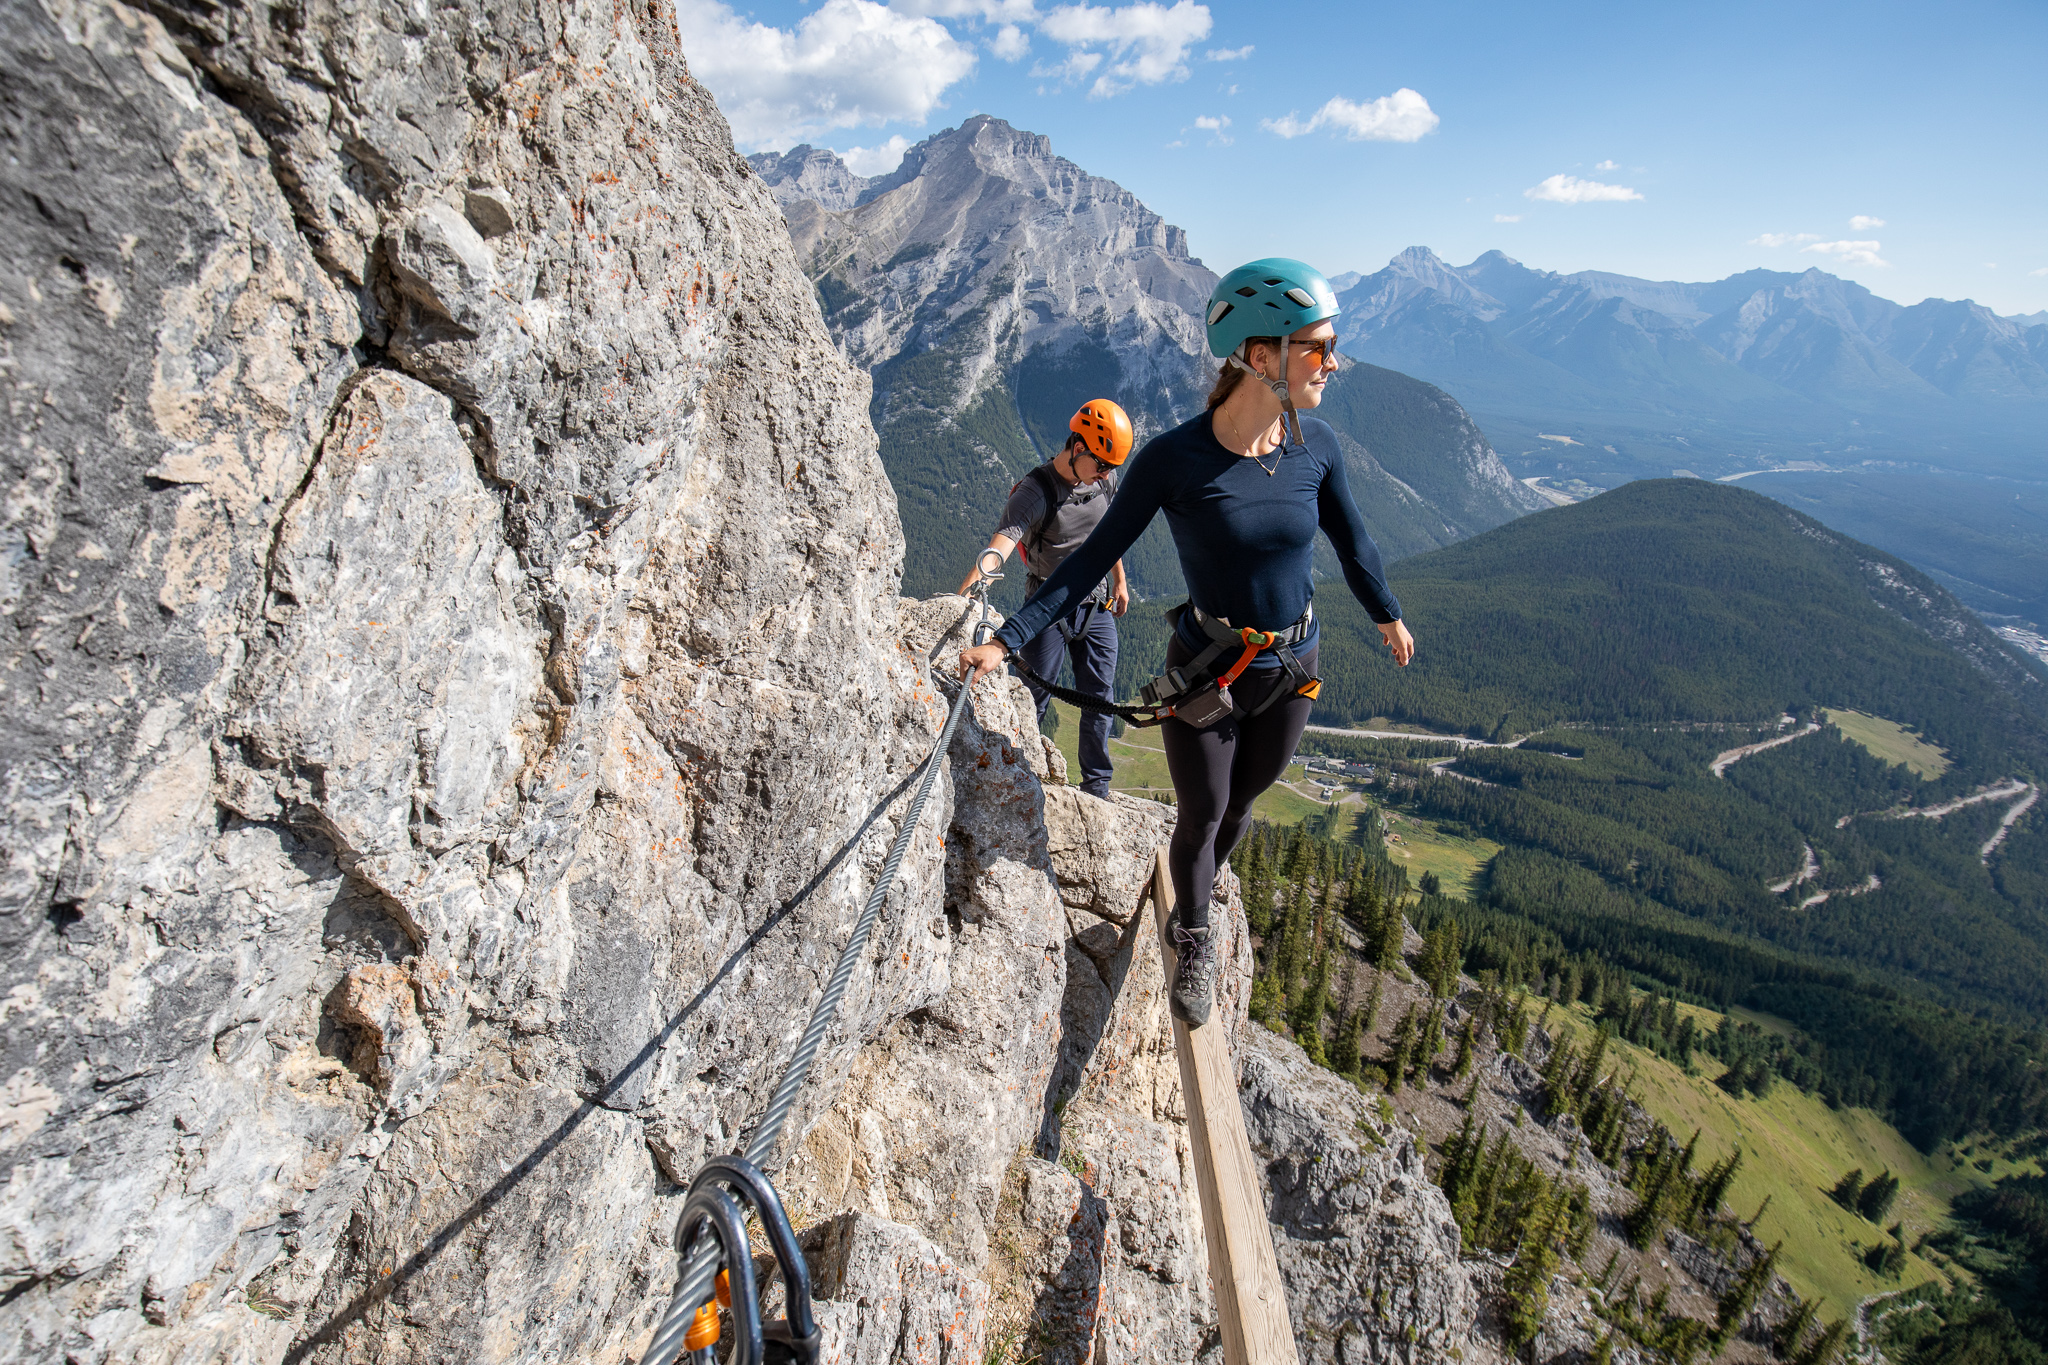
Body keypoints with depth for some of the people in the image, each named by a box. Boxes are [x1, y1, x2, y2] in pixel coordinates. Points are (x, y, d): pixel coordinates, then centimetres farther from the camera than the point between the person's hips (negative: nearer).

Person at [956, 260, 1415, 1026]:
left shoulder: (1315, 447, -9)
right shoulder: (1173, 459, -21)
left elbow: (1351, 542, 9)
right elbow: (1095, 558, -15)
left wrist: (1388, 617, 24)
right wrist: (1006, 641, -20)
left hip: (1291, 674, 4)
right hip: (1203, 675, -4)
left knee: (1239, 805, 23)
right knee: (1200, 818, 12)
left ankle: (1194, 895, 56)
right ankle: (1195, 943, 42)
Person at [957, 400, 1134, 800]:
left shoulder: (1106, 479, -2)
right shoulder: (1034, 491, -22)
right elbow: (1000, 544, -36)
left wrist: (1119, 580, 24)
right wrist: (964, 594, -51)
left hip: (1097, 605, 5)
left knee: (1099, 699, 7)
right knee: (1034, 701, 3)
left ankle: (1096, 786, 22)